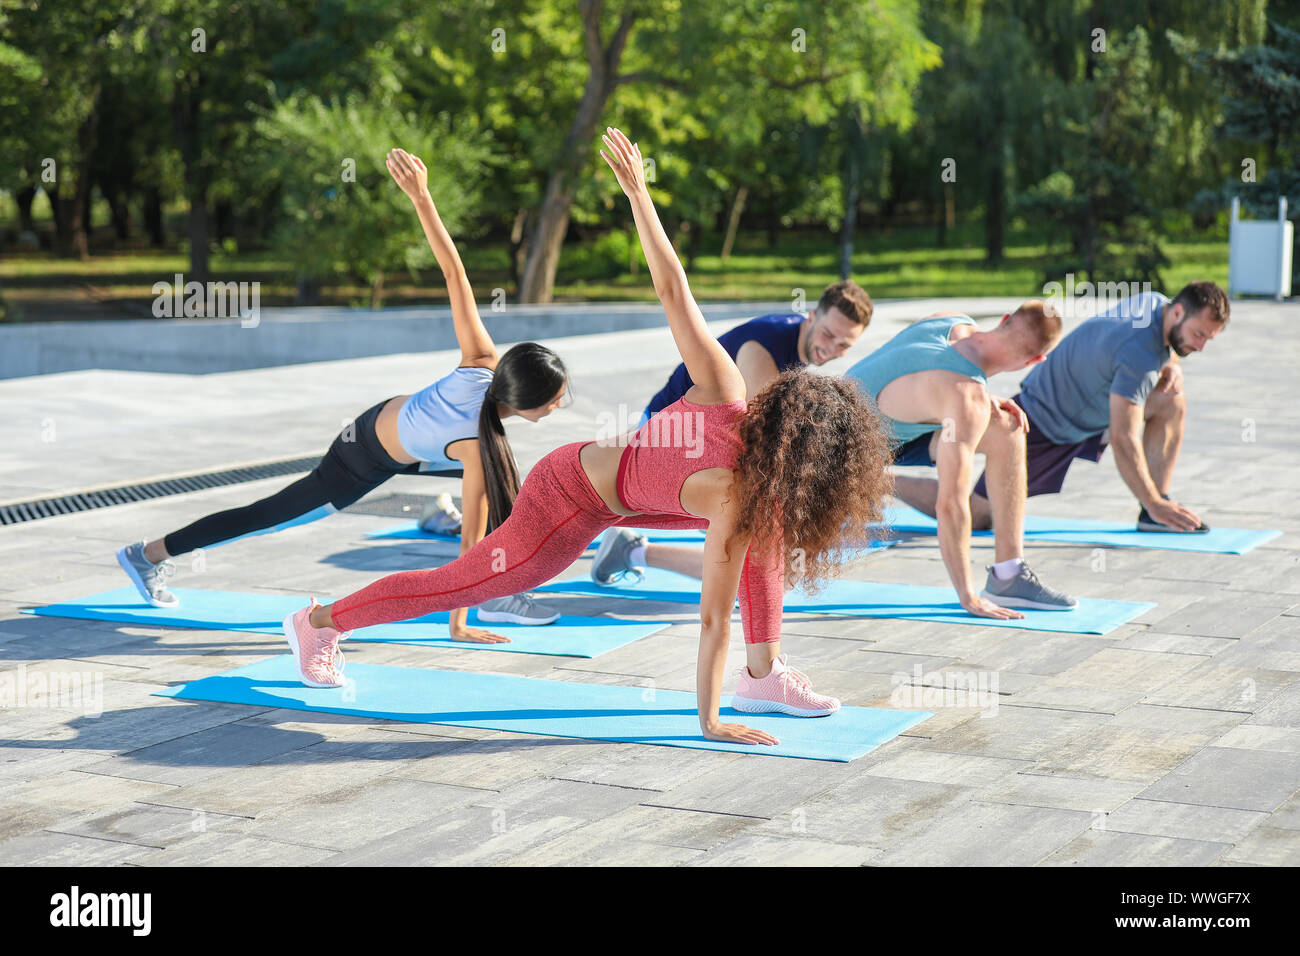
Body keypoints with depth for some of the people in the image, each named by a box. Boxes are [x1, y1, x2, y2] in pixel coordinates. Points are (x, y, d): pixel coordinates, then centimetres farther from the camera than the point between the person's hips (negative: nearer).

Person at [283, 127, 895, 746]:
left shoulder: (726, 390, -18)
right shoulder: (734, 495, -32)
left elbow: (672, 288, -18)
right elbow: (714, 615, -27)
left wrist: (636, 190, -10)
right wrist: (709, 722, -19)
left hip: (601, 463, 8)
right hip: (573, 507, -7)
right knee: (464, 582, 13)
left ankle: (763, 676, 10)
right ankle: (321, 622, 33)